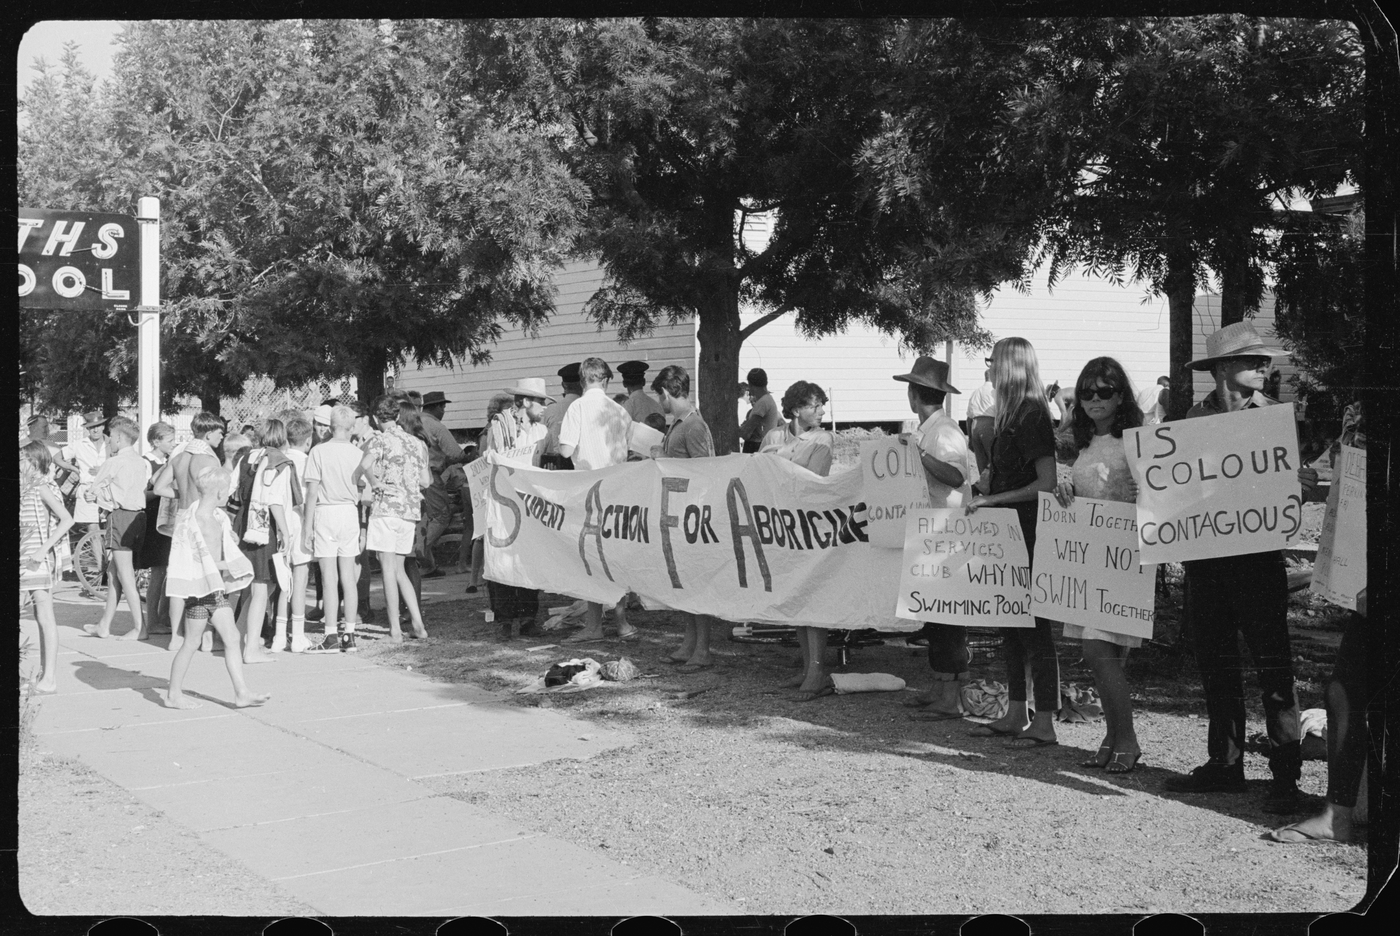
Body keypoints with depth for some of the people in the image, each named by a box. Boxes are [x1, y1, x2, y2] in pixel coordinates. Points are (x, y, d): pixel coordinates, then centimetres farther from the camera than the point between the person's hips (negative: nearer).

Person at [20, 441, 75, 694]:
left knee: (46, 619, -6)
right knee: (40, 618, 11)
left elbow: (67, 520, -19)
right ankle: (43, 674, 16)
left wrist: (44, 549, -22)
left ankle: (50, 678, -4)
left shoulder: (42, 488, -10)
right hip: (25, 560, 8)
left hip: (39, 561, -8)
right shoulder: (25, 489, 14)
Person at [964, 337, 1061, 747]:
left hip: (1029, 535, -9)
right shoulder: (1010, 416, 13)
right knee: (1011, 622, 12)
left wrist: (993, 500, -18)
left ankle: (1044, 722, 1)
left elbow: (1048, 483, -20)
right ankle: (1016, 713, 21)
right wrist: (983, 494, 7)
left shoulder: (1031, 416, -14)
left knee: (1034, 625, -4)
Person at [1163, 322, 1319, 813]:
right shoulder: (1194, 418, 8)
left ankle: (1285, 775, 2)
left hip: (1258, 554, -3)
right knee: (1215, 662, 11)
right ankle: (1225, 764, 23)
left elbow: (1295, 482, -2)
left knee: (1272, 663, -4)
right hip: (1204, 554, 4)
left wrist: (1307, 483, -22)